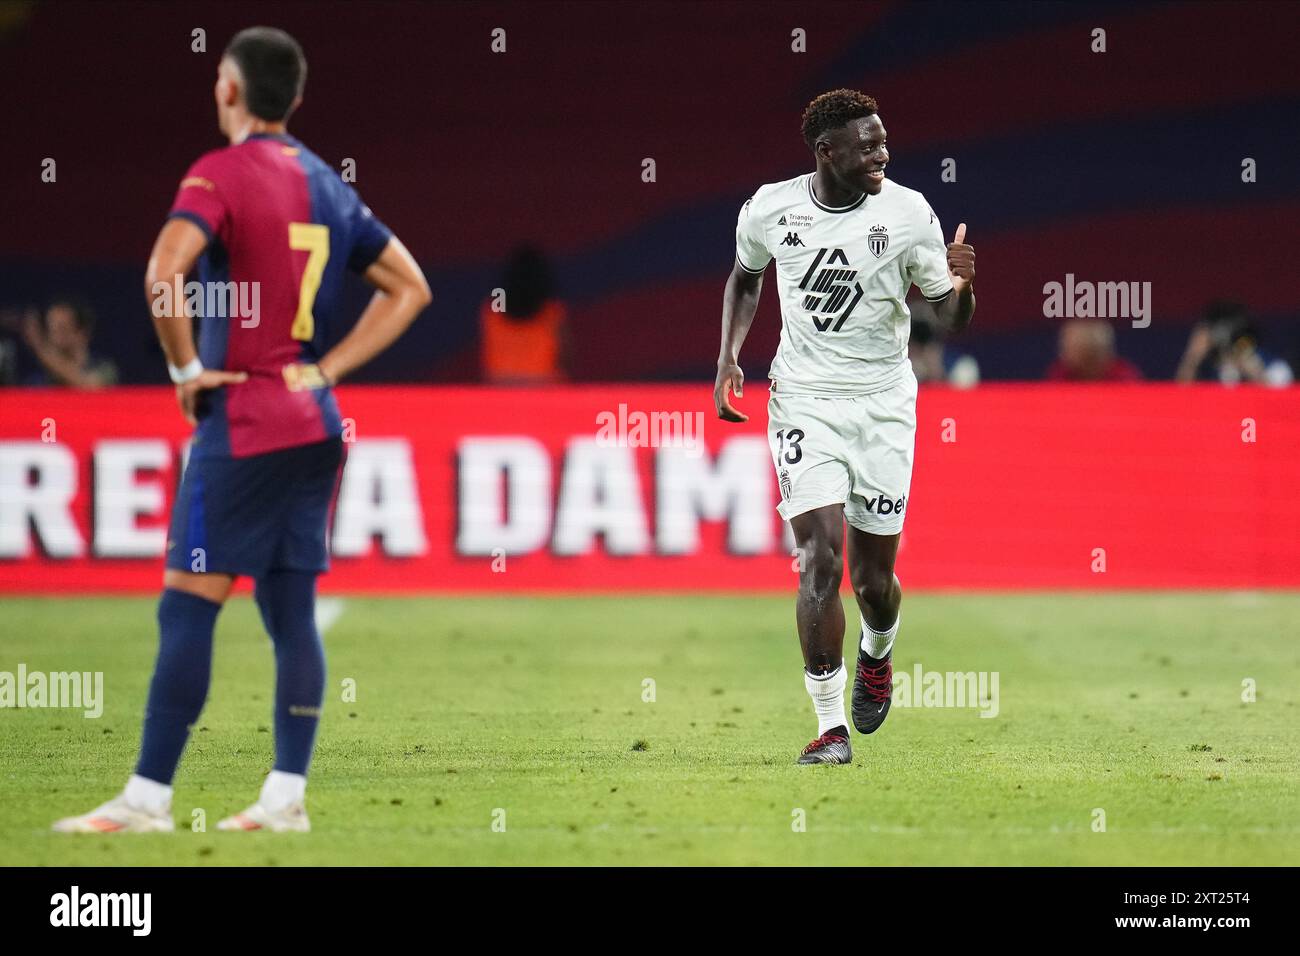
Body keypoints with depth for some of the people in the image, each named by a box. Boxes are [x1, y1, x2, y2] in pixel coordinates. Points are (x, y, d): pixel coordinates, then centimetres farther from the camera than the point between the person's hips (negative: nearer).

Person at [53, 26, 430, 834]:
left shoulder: (222, 173, -10)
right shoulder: (327, 185, 12)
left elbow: (164, 273, -27)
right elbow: (409, 289, 18)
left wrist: (187, 368, -13)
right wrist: (328, 369, 11)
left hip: (241, 424, -7)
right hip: (315, 424, 7)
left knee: (187, 608, -5)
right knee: (292, 612, 8)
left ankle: (148, 797, -7)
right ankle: (287, 797, 6)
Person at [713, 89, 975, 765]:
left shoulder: (908, 214, -9)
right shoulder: (770, 209, -5)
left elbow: (950, 321, -4)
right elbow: (745, 276, 17)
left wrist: (961, 287, -26)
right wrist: (728, 358, 5)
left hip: (883, 403, 0)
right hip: (803, 400, 0)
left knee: (873, 578, 5)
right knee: (821, 561, -14)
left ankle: (877, 655, 42)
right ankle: (831, 728, -7)